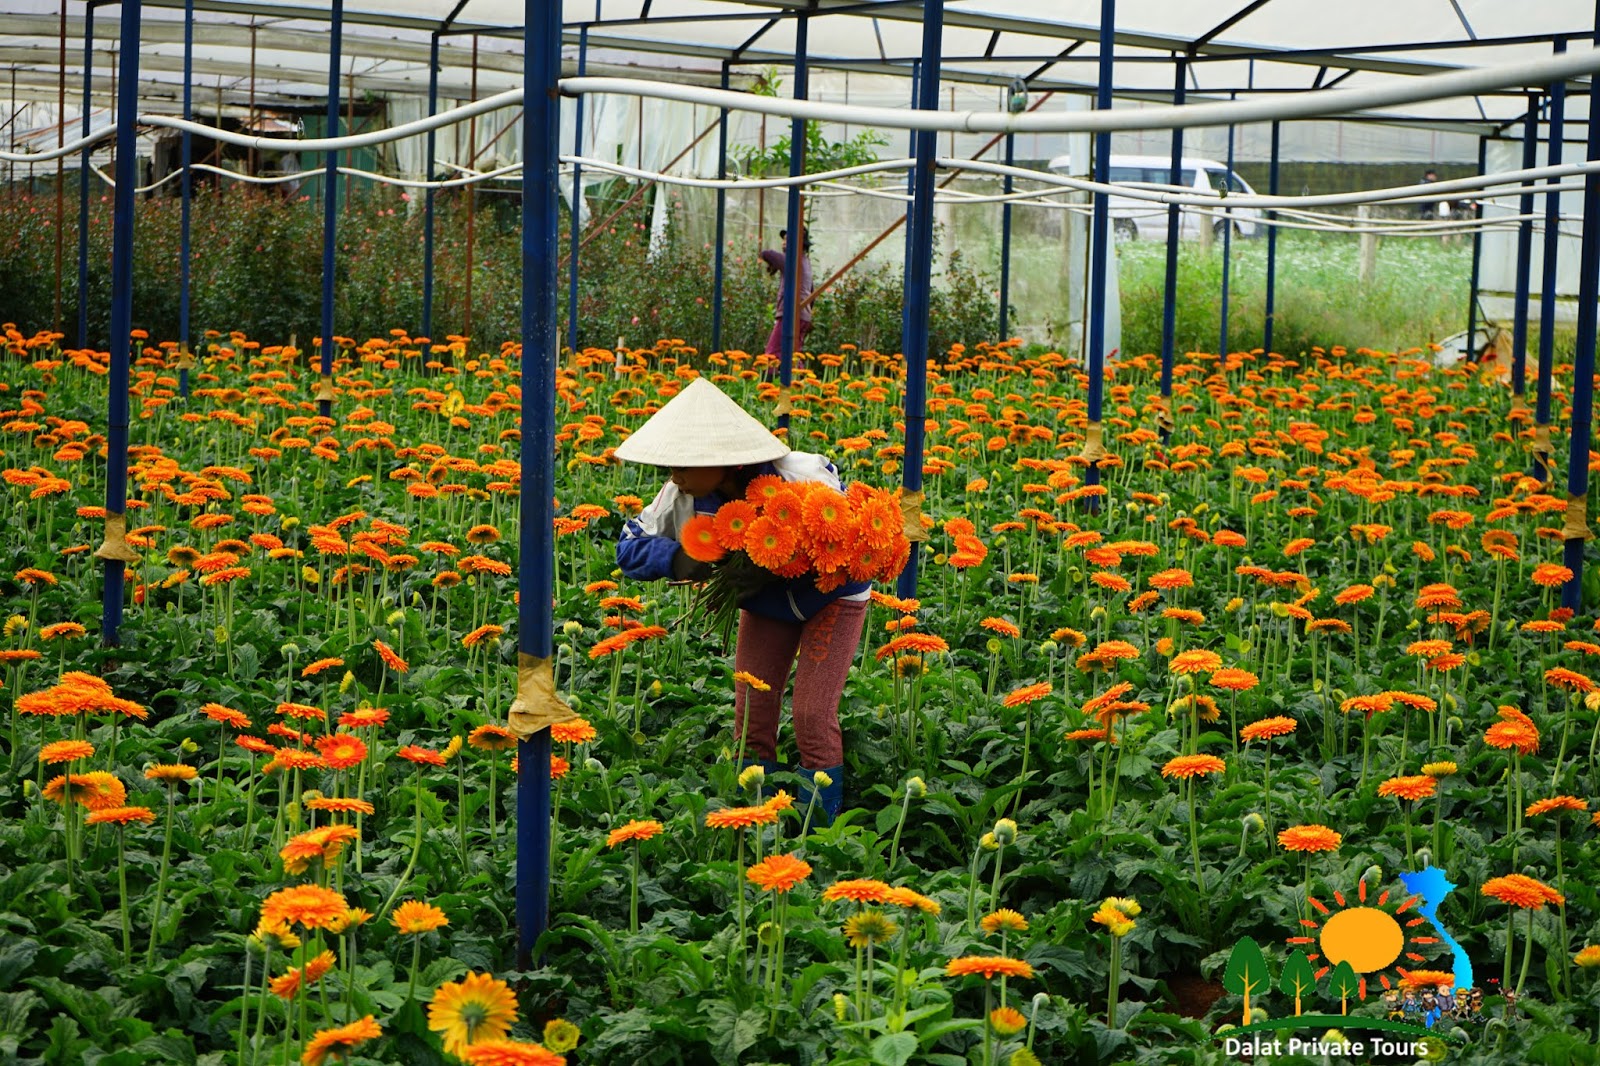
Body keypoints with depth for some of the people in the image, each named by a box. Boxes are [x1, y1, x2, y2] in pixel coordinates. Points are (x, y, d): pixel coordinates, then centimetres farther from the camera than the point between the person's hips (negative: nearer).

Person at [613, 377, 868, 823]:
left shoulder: (802, 480, -38)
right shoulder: (684, 497, -23)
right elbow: (630, 547, -13)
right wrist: (678, 558, -36)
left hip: (831, 594, -4)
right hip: (765, 602, 5)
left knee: (813, 715, -12)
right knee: (751, 714, -3)